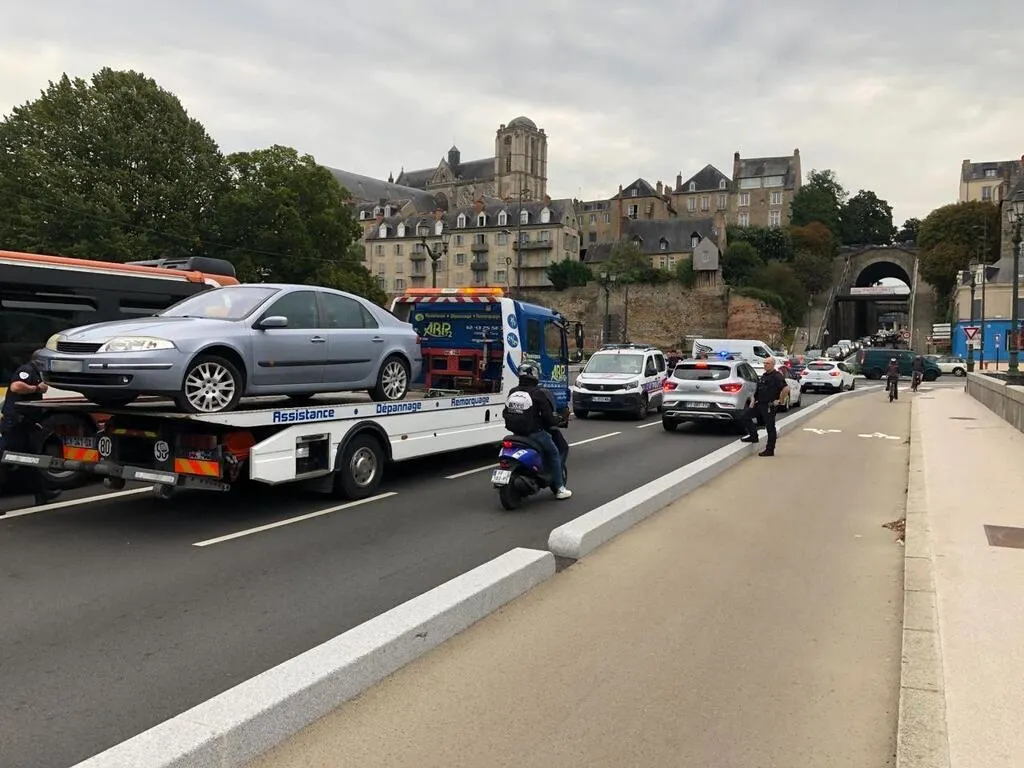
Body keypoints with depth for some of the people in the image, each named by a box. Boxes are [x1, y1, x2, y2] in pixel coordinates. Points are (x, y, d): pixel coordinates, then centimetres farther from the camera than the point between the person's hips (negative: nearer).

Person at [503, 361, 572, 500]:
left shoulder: (512, 392, 5)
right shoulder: (538, 394, -14)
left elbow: (505, 413, 13)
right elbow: (548, 416, -14)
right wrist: (556, 420, 7)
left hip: (516, 433, 6)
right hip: (534, 433, -6)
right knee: (553, 454, 11)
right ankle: (558, 489, 12)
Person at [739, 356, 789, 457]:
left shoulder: (777, 376, -14)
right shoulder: (764, 376, 15)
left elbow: (786, 389, -26)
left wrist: (779, 400, -18)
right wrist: (754, 401, 20)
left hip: (769, 406, -9)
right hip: (759, 404, 9)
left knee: (770, 427, -1)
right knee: (745, 416, 6)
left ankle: (770, 450, 6)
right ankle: (753, 436, 18)